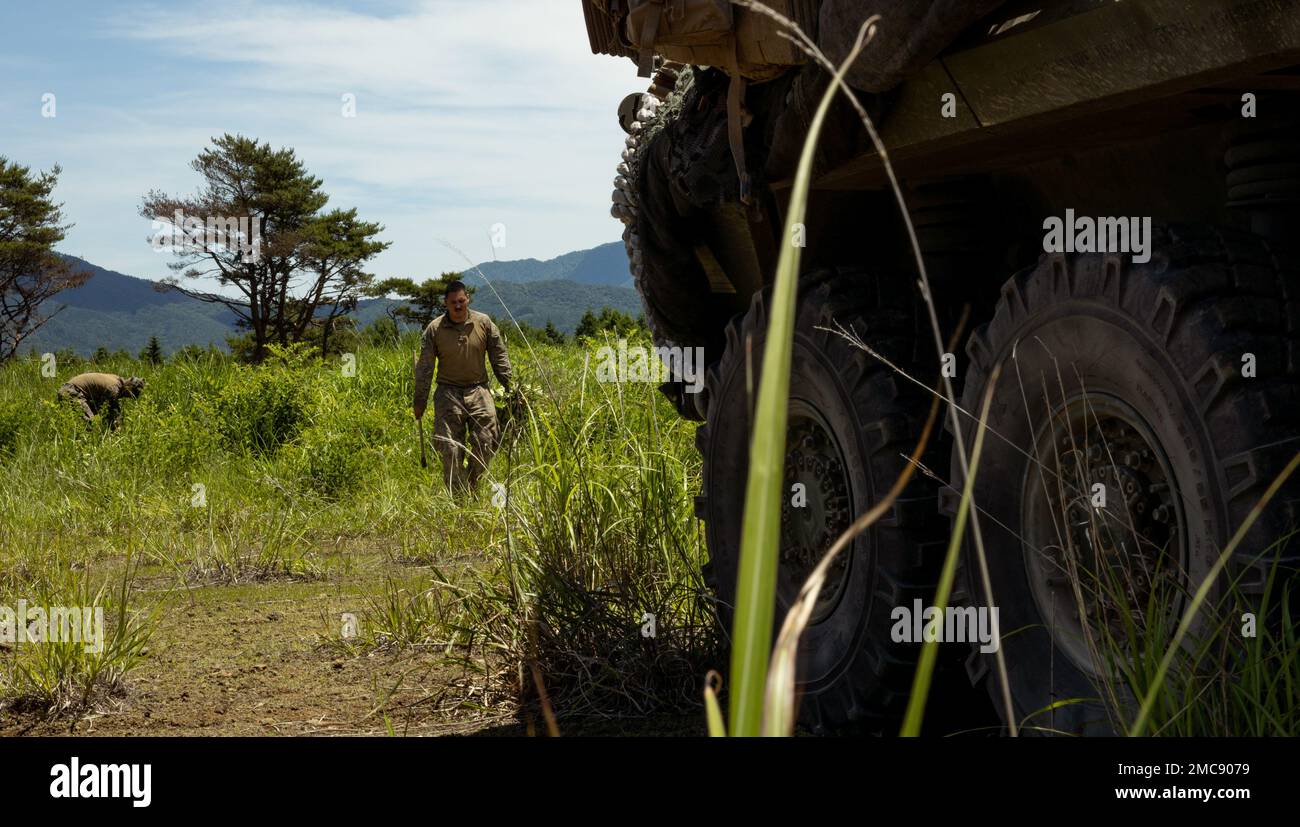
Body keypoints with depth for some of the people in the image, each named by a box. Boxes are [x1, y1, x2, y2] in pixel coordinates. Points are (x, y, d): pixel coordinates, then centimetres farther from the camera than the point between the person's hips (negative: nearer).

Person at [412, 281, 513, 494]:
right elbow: (424, 368, 1)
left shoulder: (484, 323, 0)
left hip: (478, 390, 1)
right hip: (448, 393, -1)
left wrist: (508, 387, 5)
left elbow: (499, 357, 8)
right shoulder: (434, 329, -3)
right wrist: (420, 402, 2)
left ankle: (473, 487, 16)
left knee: (486, 443, -6)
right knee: (451, 449, -3)